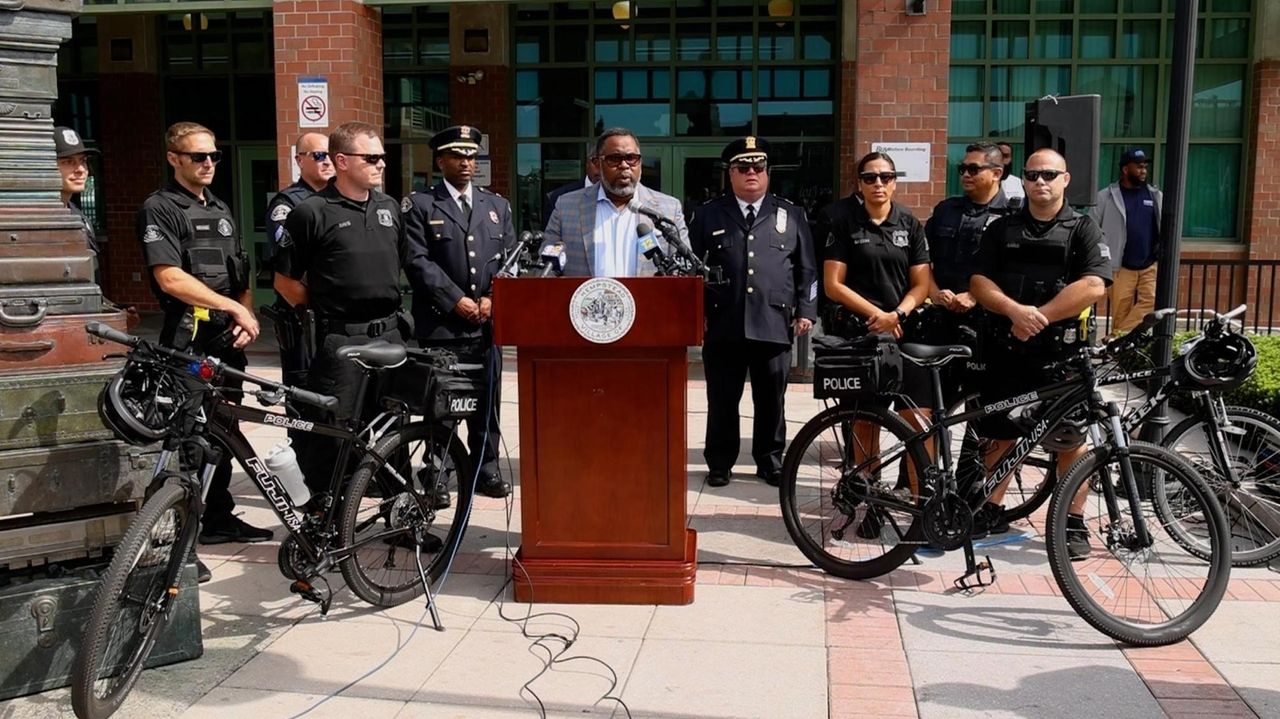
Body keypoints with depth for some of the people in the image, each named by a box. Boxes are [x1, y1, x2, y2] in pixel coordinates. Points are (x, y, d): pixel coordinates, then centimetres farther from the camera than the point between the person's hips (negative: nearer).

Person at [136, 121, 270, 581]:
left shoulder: (221, 210, 19)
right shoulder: (160, 208, -6)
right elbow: (171, 279, -17)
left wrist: (246, 317, 2)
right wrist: (233, 307, -18)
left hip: (227, 341, 7)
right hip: (188, 342, -7)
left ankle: (218, 518, 26)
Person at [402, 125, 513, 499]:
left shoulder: (497, 205, 16)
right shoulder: (419, 205, 3)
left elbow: (509, 258, 11)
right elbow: (418, 261, -6)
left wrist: (492, 299, -4)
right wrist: (456, 300, -12)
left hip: (486, 323, 3)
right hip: (440, 324, -3)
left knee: (486, 402, 8)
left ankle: (486, 469, 19)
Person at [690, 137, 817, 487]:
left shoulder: (791, 215, 11)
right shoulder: (708, 215, 8)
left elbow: (806, 269, 11)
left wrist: (805, 311, 3)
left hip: (774, 324, 1)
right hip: (723, 325, 0)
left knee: (771, 401, 9)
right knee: (722, 401, 6)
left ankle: (770, 462, 23)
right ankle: (720, 463, 19)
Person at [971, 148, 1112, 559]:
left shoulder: (1082, 230, 1)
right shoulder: (1002, 229, 10)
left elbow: (1093, 286, -12)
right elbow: (979, 283, 1)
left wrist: (1040, 317, -17)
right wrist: (1016, 311, -17)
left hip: (1063, 352, -2)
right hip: (1008, 349, 3)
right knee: (1001, 435, 10)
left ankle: (1074, 524, 13)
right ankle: (989, 509, 24)